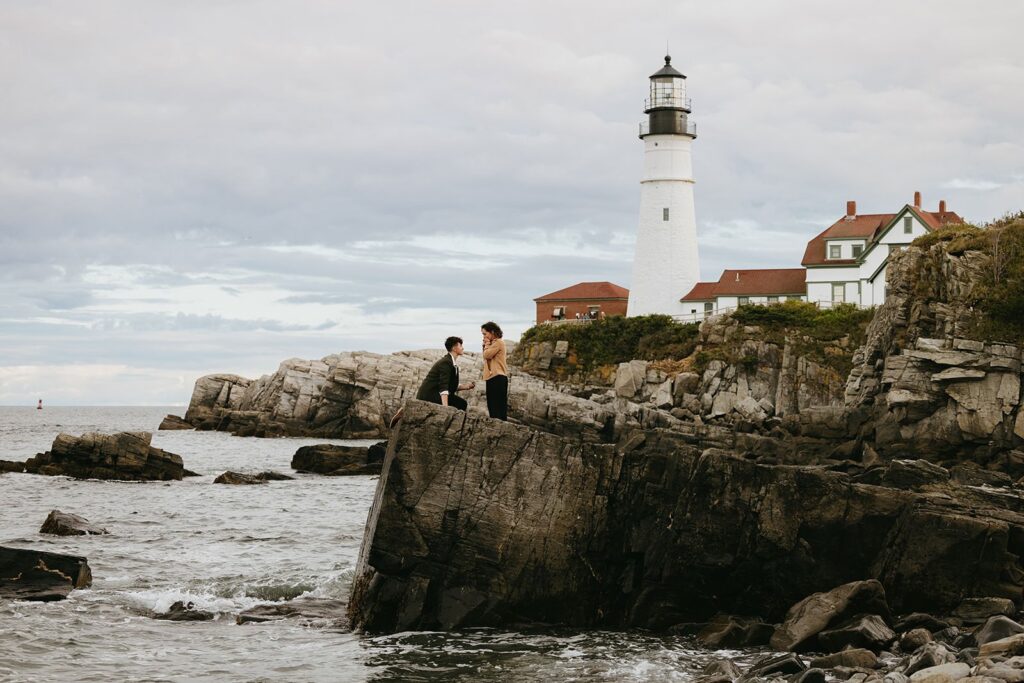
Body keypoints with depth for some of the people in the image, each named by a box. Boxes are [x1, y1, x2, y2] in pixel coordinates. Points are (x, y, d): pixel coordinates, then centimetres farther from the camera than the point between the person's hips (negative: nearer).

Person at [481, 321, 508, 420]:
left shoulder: (498, 342, -7)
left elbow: (487, 355, -15)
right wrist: (486, 345, 9)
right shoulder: (493, 343, 23)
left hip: (497, 378, -10)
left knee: (498, 405, -12)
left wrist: (487, 345, 1)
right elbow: (486, 358, 19)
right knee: (492, 405, 11)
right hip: (492, 377, 10)